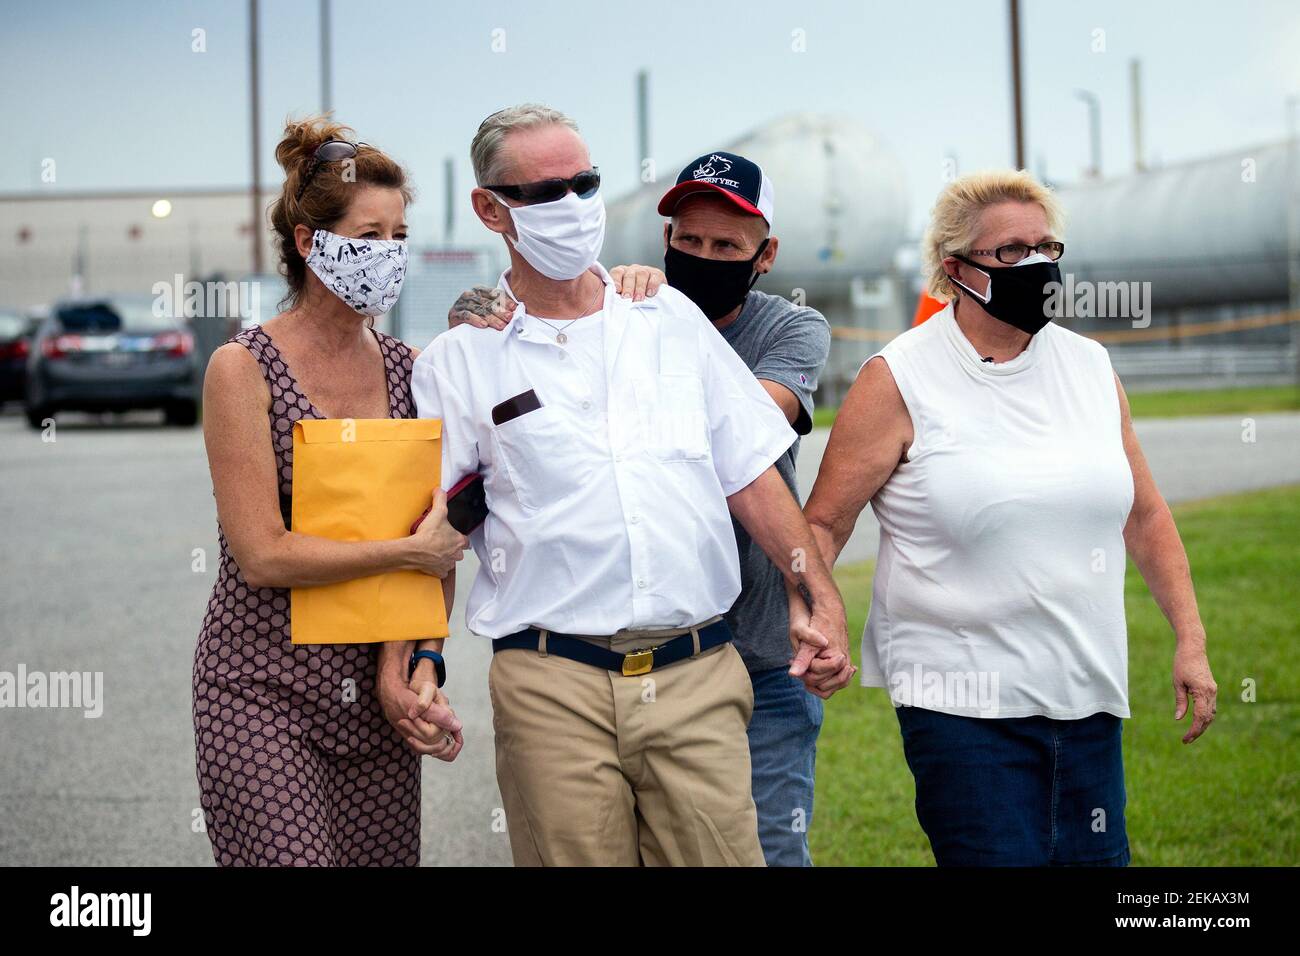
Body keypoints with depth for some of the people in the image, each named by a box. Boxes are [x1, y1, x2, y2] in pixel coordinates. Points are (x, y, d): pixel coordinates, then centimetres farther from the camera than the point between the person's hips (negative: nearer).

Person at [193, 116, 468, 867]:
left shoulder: (411, 371, 7)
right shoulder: (244, 369, -6)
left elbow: (441, 545, 6)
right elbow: (263, 555, -12)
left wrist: (417, 665, -8)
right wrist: (410, 551, -10)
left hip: (376, 694, 5)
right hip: (264, 694, -5)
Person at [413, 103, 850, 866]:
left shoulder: (671, 319, 13)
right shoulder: (460, 360, 6)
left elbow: (751, 474, 13)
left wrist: (823, 597, 5)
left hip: (698, 677, 2)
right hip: (552, 684, -2)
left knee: (721, 852, -2)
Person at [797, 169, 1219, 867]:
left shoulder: (1090, 367, 11)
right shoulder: (899, 381, -4)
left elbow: (1145, 515, 17)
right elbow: (822, 523, -4)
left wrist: (1190, 640, 12)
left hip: (1088, 696, 5)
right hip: (964, 700, -5)